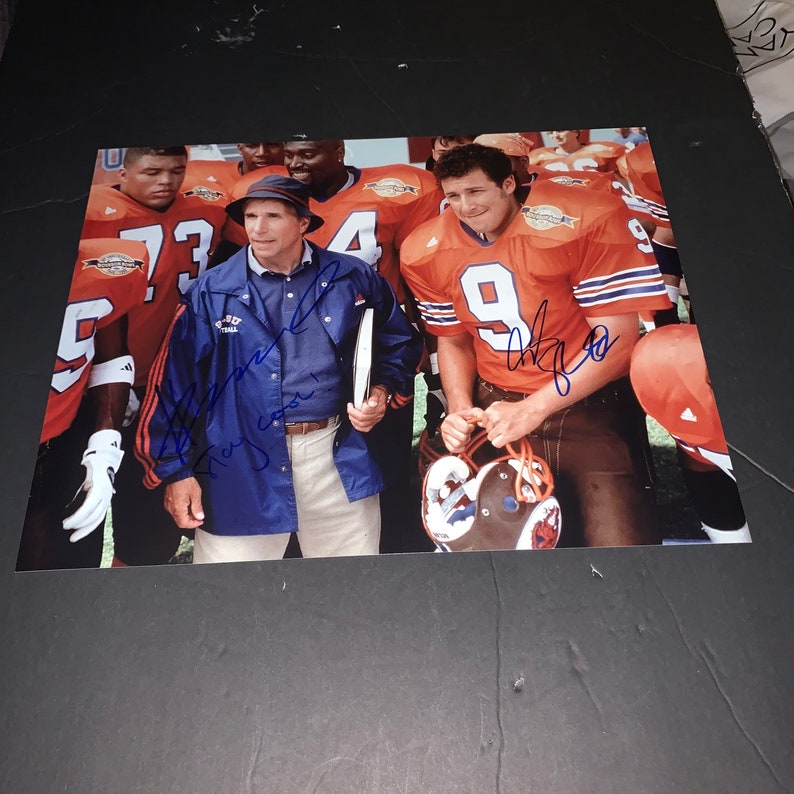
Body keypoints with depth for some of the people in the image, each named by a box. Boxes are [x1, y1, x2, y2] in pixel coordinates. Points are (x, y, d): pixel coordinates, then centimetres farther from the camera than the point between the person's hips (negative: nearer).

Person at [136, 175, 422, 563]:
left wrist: (380, 392, -2)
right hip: (240, 464, -1)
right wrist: (175, 469, -4)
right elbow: (175, 382, -2)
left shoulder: (353, 278, 3)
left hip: (339, 459, 2)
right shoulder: (212, 292, -2)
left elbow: (399, 342, 15)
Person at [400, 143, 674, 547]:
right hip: (496, 407, 4)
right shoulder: (426, 252, 1)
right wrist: (460, 411, -4)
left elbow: (617, 337, -16)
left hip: (588, 405, -3)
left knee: (619, 555, -13)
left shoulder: (585, 222, -15)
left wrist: (532, 410, -19)